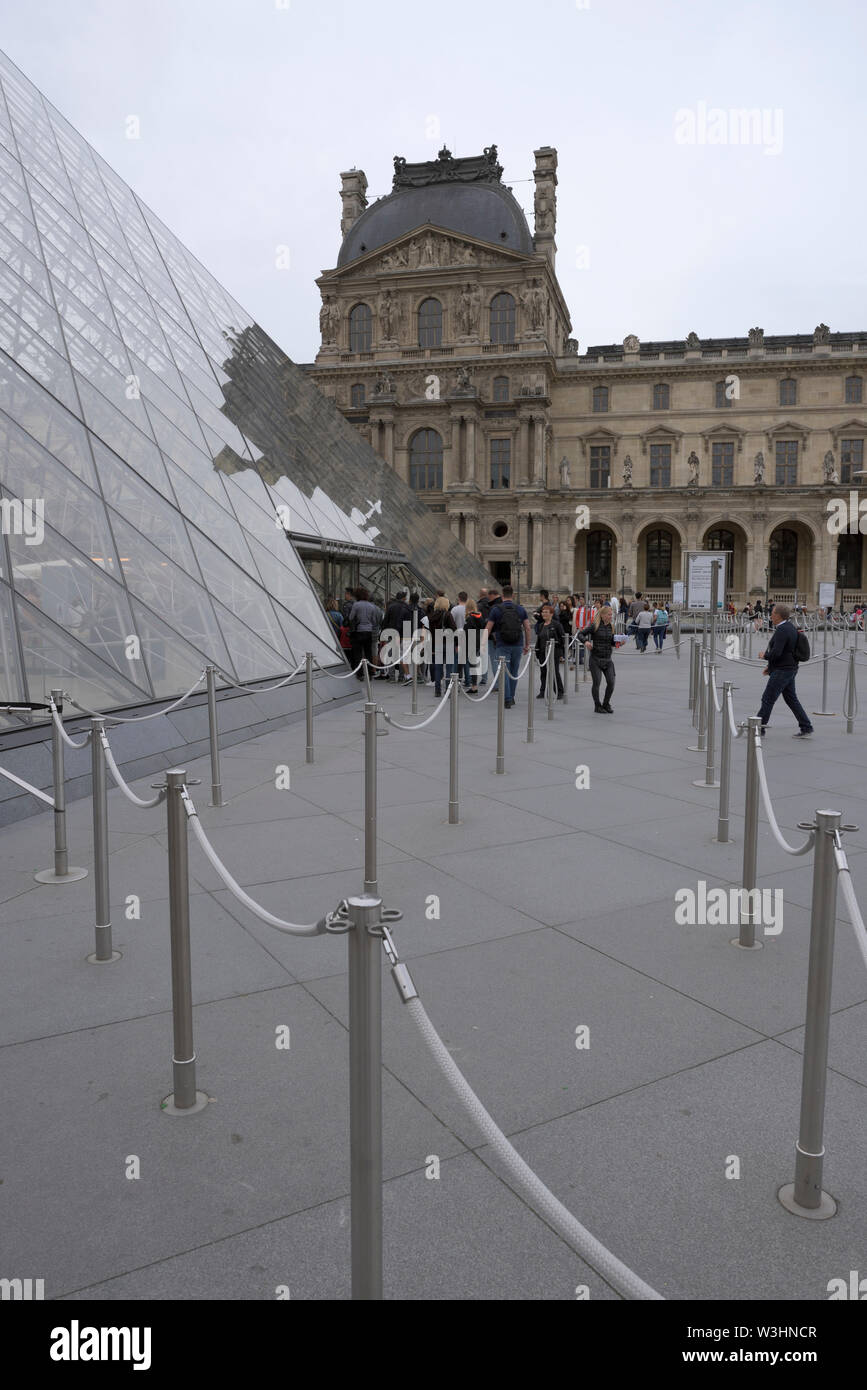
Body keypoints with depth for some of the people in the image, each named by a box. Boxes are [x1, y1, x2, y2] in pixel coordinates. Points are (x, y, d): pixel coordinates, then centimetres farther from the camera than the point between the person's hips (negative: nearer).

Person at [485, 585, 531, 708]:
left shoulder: (496, 609, -3)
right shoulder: (521, 609, 4)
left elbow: (488, 629, -3)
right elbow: (527, 628, 4)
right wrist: (527, 645, 12)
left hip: (502, 646, -3)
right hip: (517, 645, 3)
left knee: (504, 672, -1)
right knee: (514, 672, 15)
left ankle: (507, 700, -9)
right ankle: (511, 697, 24)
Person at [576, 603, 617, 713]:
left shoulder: (611, 626, 7)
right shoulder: (594, 625, -9)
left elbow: (612, 641, 15)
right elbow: (580, 634, -7)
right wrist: (585, 641, -25)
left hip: (608, 659, 5)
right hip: (595, 659, -5)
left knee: (611, 682, 0)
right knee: (596, 682, 0)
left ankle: (606, 704, 21)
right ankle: (597, 706, 16)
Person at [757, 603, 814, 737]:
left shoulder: (782, 631, -20)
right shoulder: (790, 627, 12)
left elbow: (776, 653, -28)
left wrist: (764, 655, -8)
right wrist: (771, 666, 20)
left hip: (782, 671, -10)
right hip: (789, 668, 10)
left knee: (767, 700, -3)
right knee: (791, 699, 13)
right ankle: (806, 728, 14)